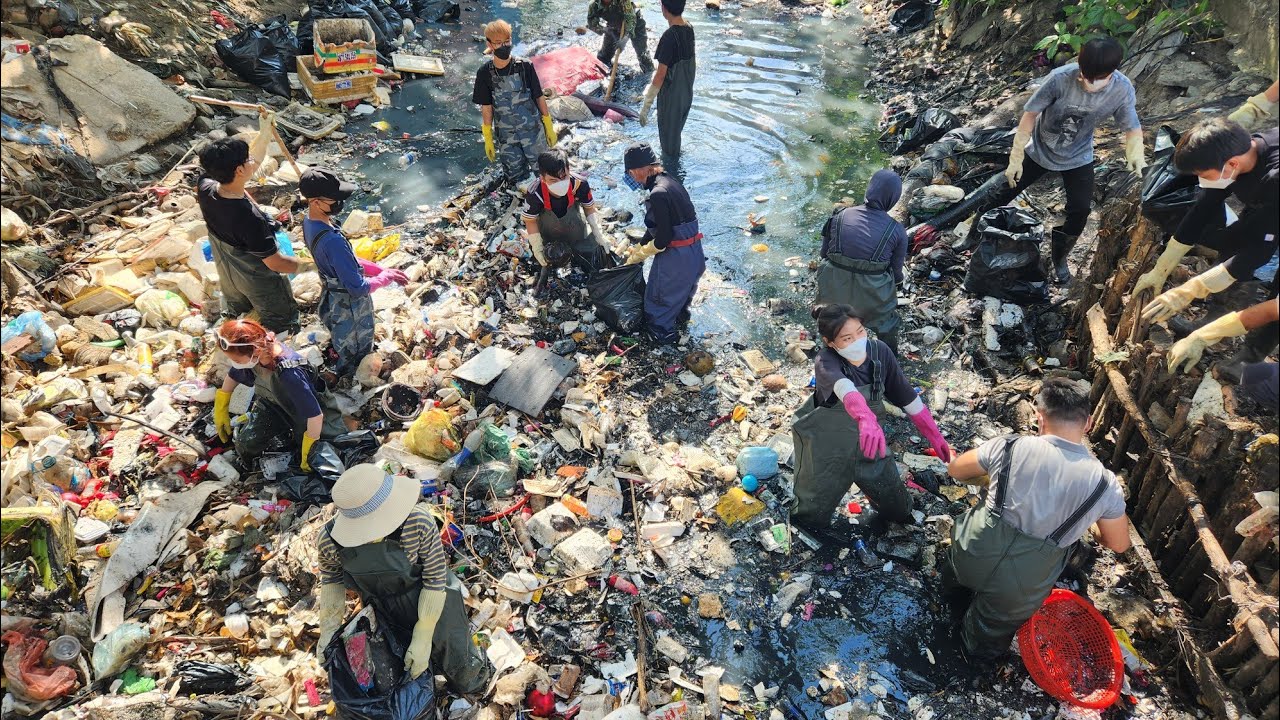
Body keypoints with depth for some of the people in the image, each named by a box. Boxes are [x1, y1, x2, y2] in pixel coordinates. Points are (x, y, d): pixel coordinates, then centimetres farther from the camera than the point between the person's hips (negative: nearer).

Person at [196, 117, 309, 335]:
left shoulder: (205, 188, -19)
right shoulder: (249, 219, -41)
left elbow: (247, 165, -2)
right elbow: (276, 263, -30)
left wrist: (264, 132, 3)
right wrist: (305, 265, -12)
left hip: (228, 277, 7)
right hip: (260, 283, -7)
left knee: (234, 317, 32)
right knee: (280, 330, 17)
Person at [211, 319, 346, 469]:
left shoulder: (289, 375, -44)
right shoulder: (249, 353, -23)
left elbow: (315, 414, -36)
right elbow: (233, 376, 3)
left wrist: (308, 454, -23)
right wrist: (220, 411, 12)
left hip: (302, 412, -5)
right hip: (271, 404, 5)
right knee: (245, 449, -7)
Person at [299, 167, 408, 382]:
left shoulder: (309, 223, -8)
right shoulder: (333, 241, -39)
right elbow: (358, 288, -33)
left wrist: (381, 269, -2)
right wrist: (385, 277, -16)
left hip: (332, 298, 9)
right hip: (351, 307, -8)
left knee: (342, 344, 35)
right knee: (356, 356, 20)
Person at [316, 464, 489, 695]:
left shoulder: (418, 522, -37)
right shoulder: (329, 541, -27)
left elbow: (435, 579, -24)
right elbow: (331, 575, -3)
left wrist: (423, 639, -21)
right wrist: (329, 627, -5)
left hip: (433, 605, -2)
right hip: (386, 615, 2)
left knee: (466, 683, 17)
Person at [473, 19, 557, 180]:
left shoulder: (525, 66, -11)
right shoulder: (485, 73, -7)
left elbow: (539, 97, -3)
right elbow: (486, 107, 0)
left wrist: (549, 127, 0)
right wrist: (488, 139, 3)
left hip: (532, 130, -1)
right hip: (505, 136, 1)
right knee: (516, 175, 8)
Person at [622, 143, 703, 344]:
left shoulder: (658, 194, -27)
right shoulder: (669, 182, 3)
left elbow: (662, 240, -23)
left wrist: (640, 254, -6)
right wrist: (638, 249, 17)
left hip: (675, 258, -8)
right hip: (694, 253, 8)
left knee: (658, 296, 16)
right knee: (683, 289, 33)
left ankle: (662, 332, 35)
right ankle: (681, 315, 57)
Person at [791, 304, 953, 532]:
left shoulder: (880, 352, -16)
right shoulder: (825, 361, -30)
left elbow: (906, 395, -3)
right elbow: (845, 389, -53)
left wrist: (934, 435, 1)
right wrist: (866, 419, -72)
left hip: (866, 437, 4)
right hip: (826, 443, -4)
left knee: (899, 510, 19)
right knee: (814, 520, 8)